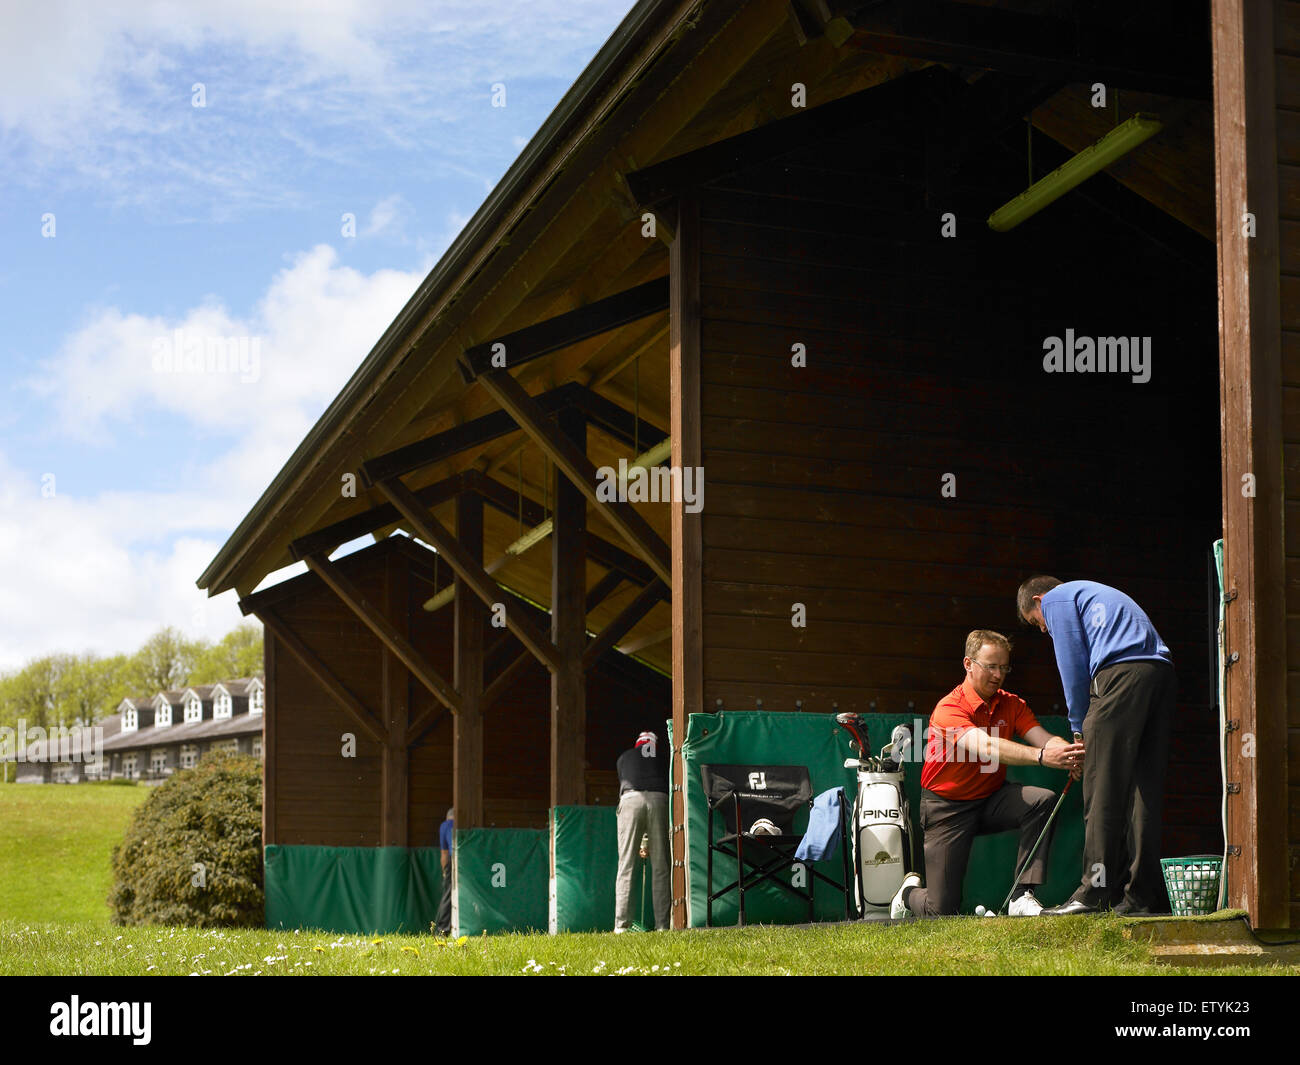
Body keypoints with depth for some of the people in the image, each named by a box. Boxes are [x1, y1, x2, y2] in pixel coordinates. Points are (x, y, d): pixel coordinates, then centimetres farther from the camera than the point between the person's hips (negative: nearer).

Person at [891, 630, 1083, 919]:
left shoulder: (1011, 705, -2)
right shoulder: (949, 709, -21)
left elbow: (1046, 739, -18)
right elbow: (986, 748, -39)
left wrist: (1069, 755, -43)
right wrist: (1041, 756, -53)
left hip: (990, 801, 5)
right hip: (947, 807, -5)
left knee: (1043, 800, -26)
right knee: (942, 910, -8)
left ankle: (1022, 897, -23)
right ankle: (910, 892, 30)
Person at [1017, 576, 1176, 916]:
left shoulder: (1056, 599, 12)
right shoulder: (1092, 593, 36)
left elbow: (1074, 668, 5)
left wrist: (1080, 730, 13)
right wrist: (1087, 732, 23)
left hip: (1123, 672, -8)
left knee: (1103, 792, -7)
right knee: (1144, 790, 8)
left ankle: (1095, 892, -9)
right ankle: (1144, 897, 6)